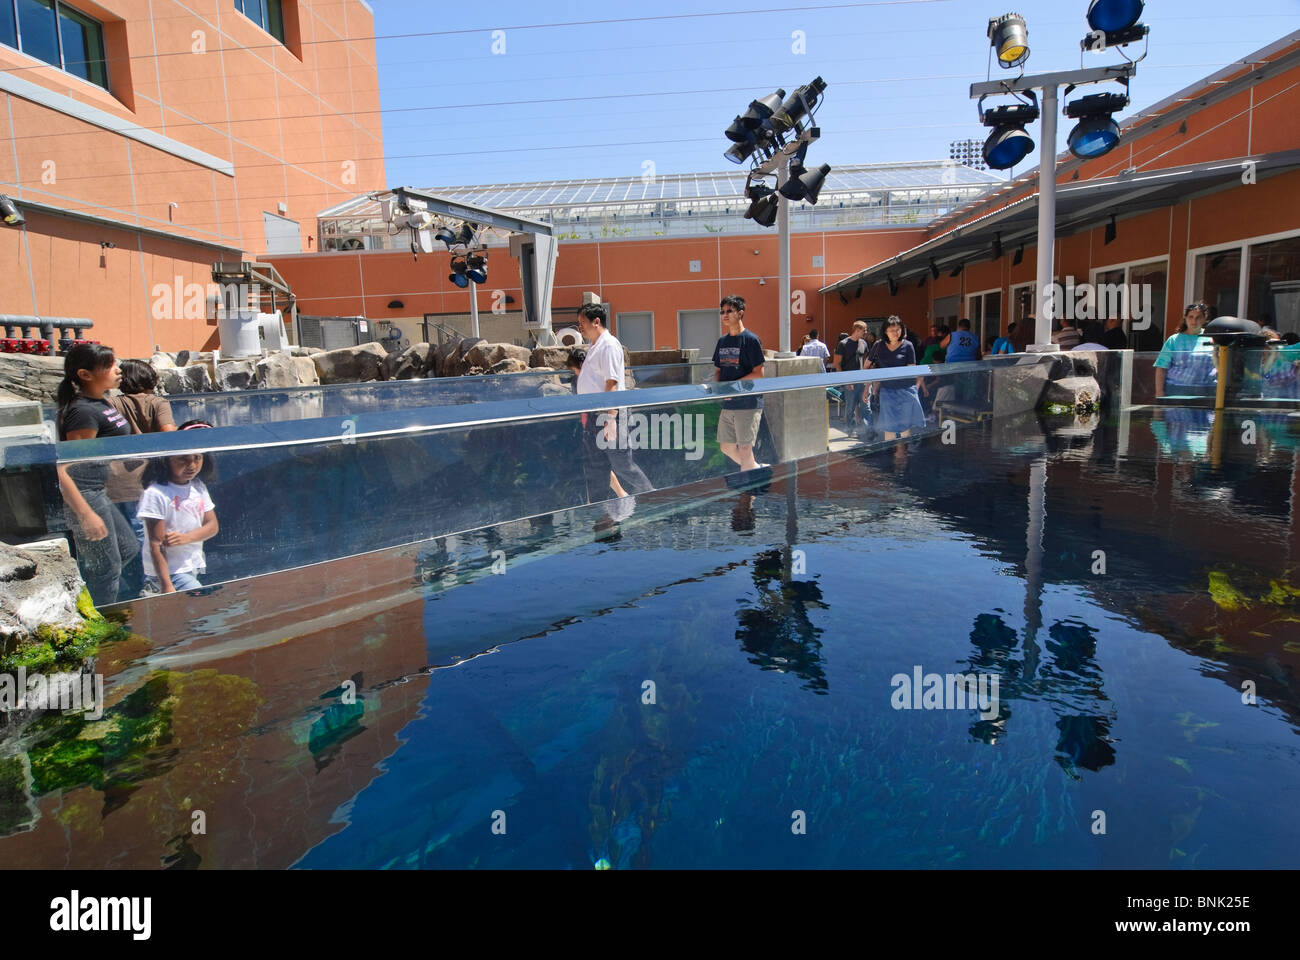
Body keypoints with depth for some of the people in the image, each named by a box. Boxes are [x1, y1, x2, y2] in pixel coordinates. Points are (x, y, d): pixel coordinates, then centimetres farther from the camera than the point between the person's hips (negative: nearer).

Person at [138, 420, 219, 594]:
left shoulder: (198, 487, 4)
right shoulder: (155, 494, -16)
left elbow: (212, 526, 4)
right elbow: (156, 545, -16)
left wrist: (186, 537, -15)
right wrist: (167, 586, -19)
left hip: (193, 568, 7)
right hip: (169, 572, -7)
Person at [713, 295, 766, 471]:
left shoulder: (751, 339, -8)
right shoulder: (722, 341, 13)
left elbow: (759, 374, -12)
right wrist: (718, 386, -1)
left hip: (748, 403, -7)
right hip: (727, 404, 7)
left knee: (744, 449, -6)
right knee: (727, 447, 12)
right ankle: (756, 468, 32)